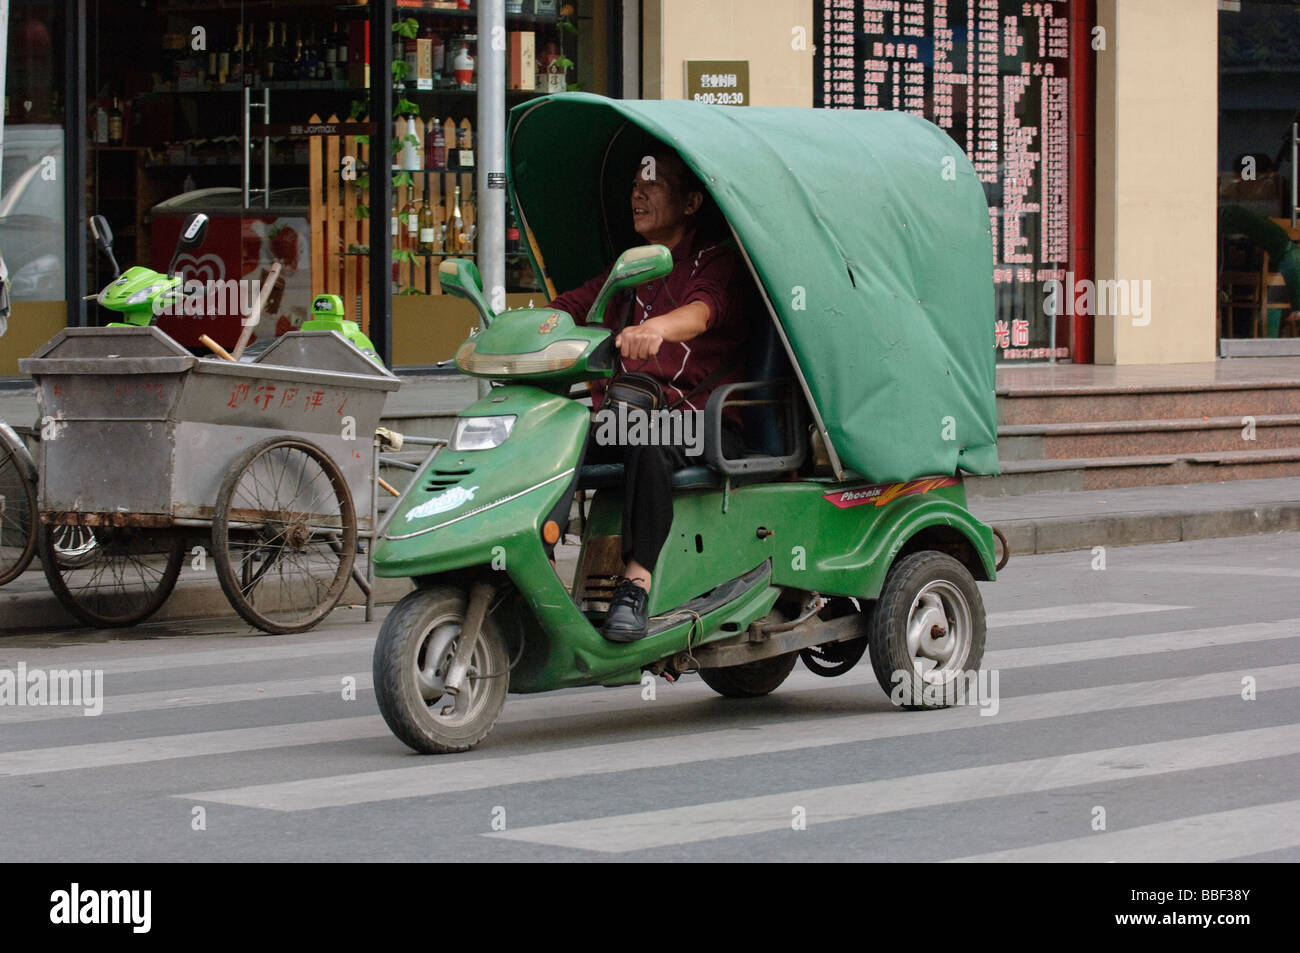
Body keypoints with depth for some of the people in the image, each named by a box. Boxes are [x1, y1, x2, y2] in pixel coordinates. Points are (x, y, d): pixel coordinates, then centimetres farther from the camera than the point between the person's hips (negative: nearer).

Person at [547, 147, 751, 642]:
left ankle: (636, 583, -42)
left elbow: (703, 309, -20)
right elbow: (569, 308, 13)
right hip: (618, 415, 6)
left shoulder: (717, 262, 3)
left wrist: (655, 329, -43)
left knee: (649, 443, -39)